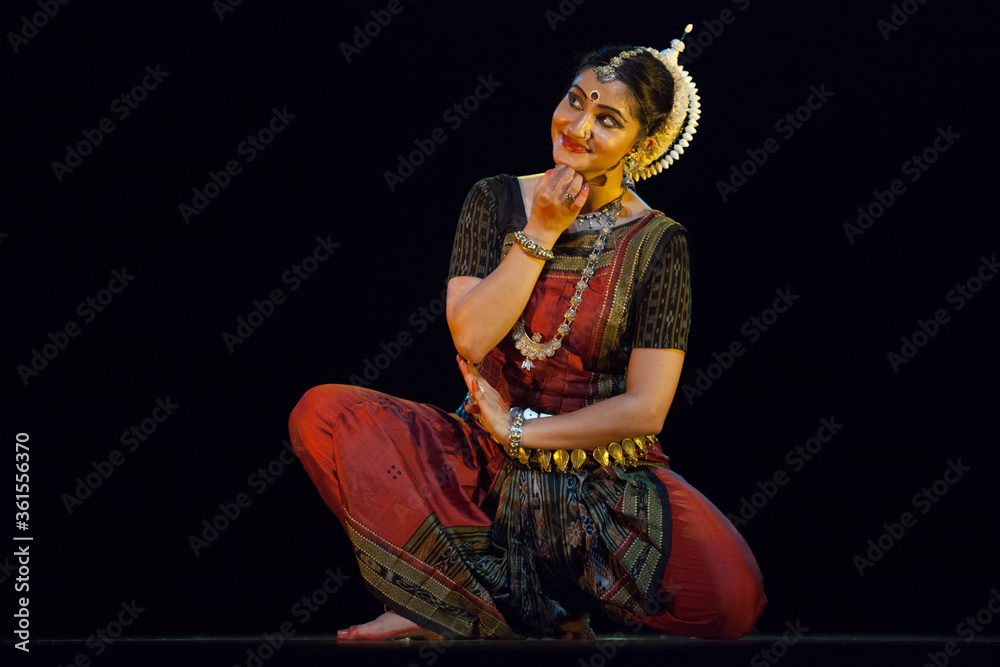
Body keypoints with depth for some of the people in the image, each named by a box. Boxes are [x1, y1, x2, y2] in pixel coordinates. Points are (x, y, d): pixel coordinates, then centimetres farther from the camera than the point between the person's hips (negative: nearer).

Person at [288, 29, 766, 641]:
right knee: (322, 412, -21)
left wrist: (518, 431, -8)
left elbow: (644, 407, -9)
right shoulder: (498, 201, 2)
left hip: (604, 478, -2)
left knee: (731, 598, -30)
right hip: (482, 453, 2)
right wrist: (540, 234, -14)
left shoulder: (658, 244, -5)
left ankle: (460, 595, -12)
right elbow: (470, 339, -11)